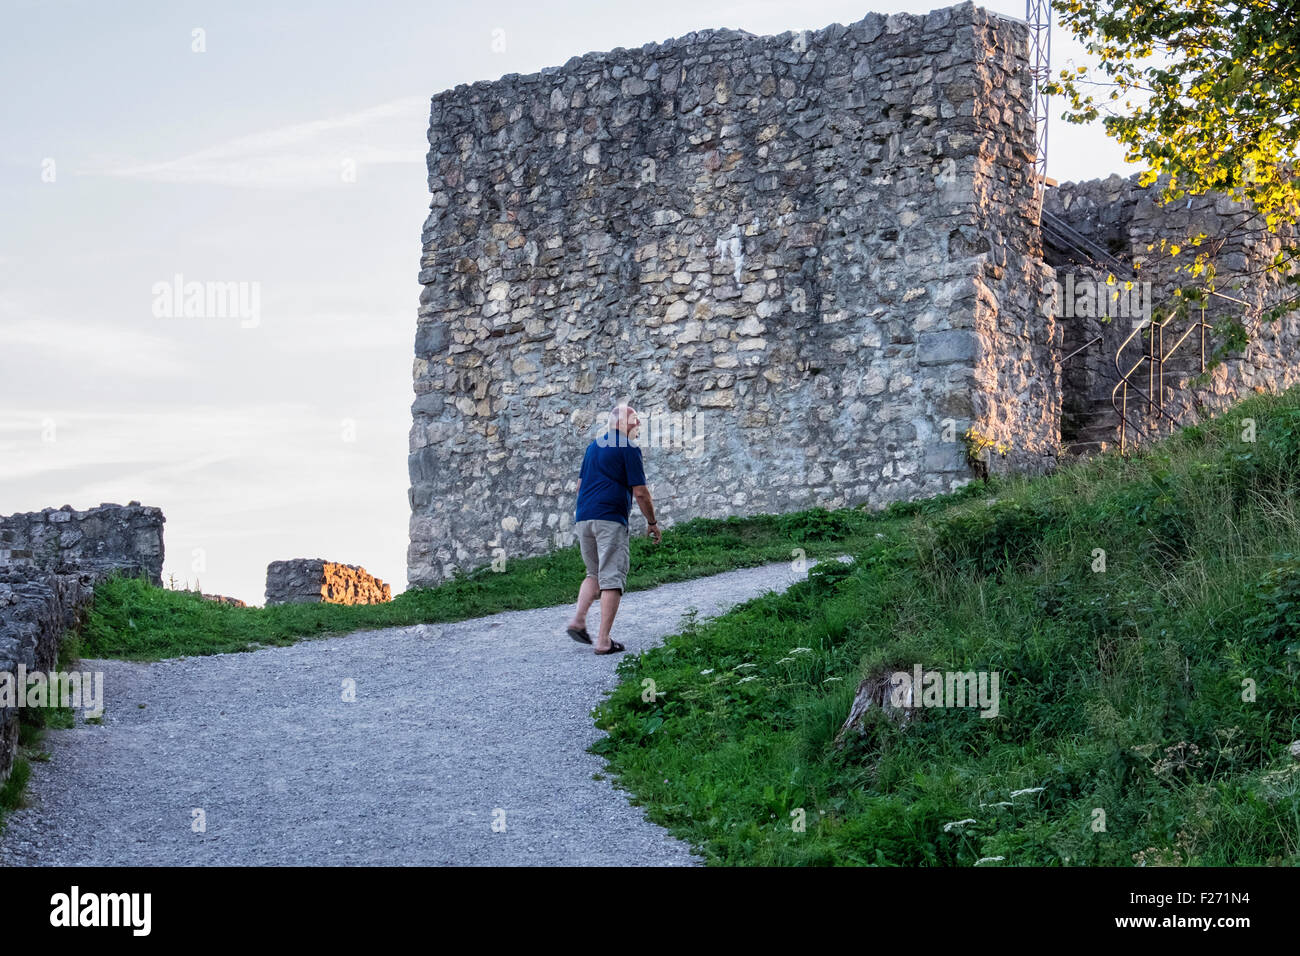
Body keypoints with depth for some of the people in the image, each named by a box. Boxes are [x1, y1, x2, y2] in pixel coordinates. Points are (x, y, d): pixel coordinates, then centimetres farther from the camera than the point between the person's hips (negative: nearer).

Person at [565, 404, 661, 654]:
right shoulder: (628, 449, -4)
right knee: (612, 578, -4)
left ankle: (578, 619, 2)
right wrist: (652, 523, 5)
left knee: (594, 574, 21)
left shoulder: (593, 446, 19)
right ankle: (604, 641, -8)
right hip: (610, 519, -7)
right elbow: (640, 492, -6)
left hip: (583, 518, 7)